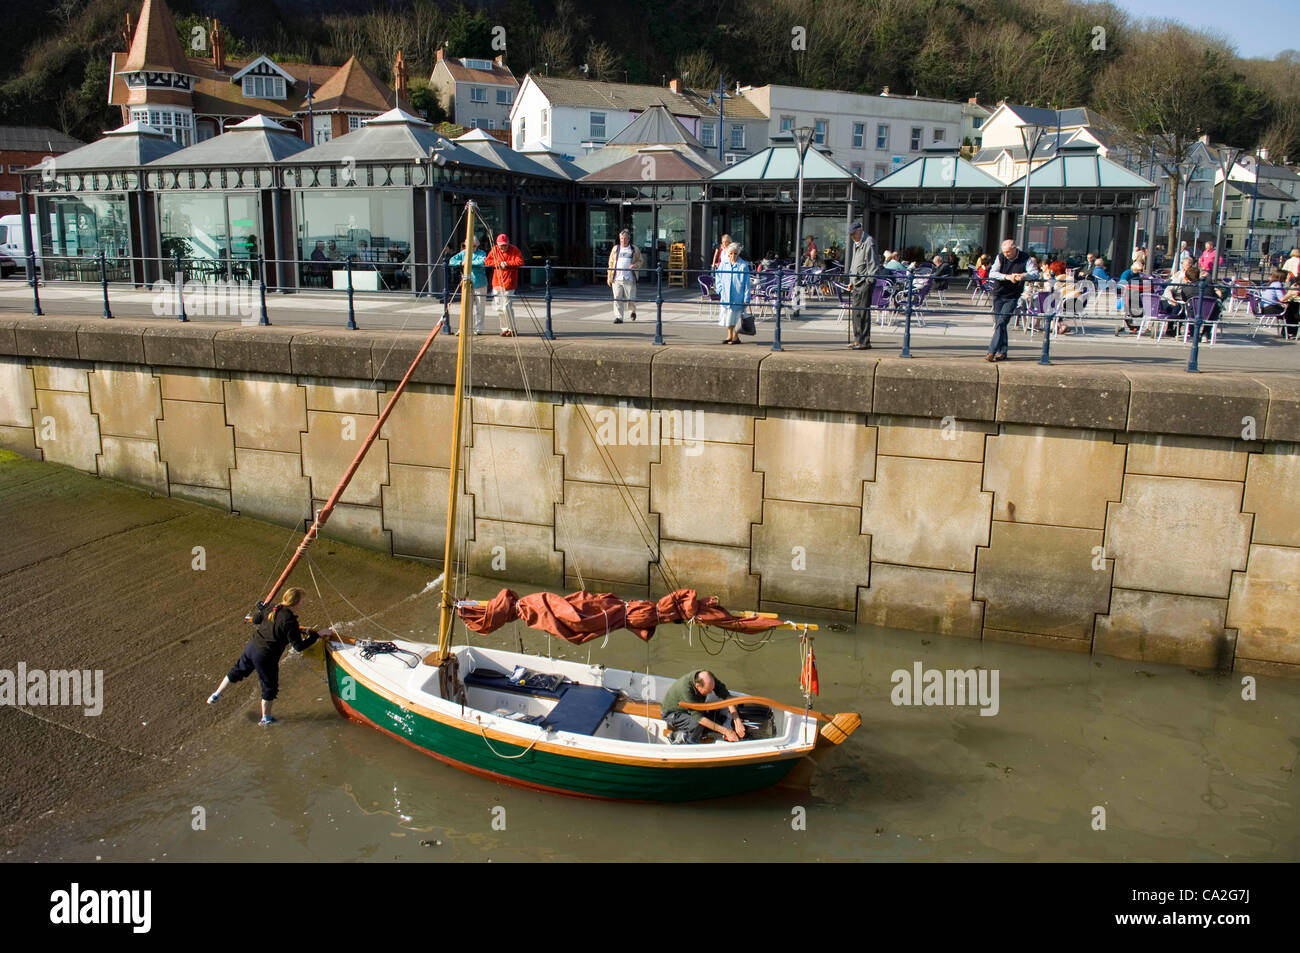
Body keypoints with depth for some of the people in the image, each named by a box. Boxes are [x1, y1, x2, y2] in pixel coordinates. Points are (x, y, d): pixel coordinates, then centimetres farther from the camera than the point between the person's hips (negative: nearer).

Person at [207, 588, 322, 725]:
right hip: (266, 657, -7)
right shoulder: (290, 621, -25)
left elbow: (255, 619, 14)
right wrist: (317, 634, -19)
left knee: (237, 672, 30)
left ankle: (216, 695, 47)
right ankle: (266, 718, 30)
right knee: (270, 687, 15)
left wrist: (261, 609, 33)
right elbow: (299, 646, -23)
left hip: (251, 646, 7)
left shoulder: (272, 609, -4)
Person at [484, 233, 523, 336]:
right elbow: (487, 261, 1)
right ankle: (504, 329, 18)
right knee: (499, 308, 7)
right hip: (496, 283, 5)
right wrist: (499, 263, -11)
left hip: (508, 284, -5)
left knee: (507, 307, -12)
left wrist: (507, 263, -13)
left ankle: (511, 329, 0)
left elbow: (520, 262, -13)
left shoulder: (514, 250, -1)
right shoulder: (494, 250, 9)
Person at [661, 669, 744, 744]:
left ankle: (683, 736, -3)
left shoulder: (707, 677, -23)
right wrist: (725, 731, -36)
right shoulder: (685, 688, -39)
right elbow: (699, 718, -37)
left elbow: (726, 696, -18)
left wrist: (737, 721, -28)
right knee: (697, 724, -34)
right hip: (673, 713, -7)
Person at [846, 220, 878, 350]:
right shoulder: (856, 243, 21)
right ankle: (858, 340, 18)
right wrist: (851, 281, 22)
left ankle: (864, 342, -9)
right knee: (855, 311, 10)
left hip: (865, 282, -9)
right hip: (857, 282, 9)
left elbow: (872, 263, -13)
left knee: (863, 311, -10)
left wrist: (870, 280, -17)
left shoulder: (868, 242, -8)